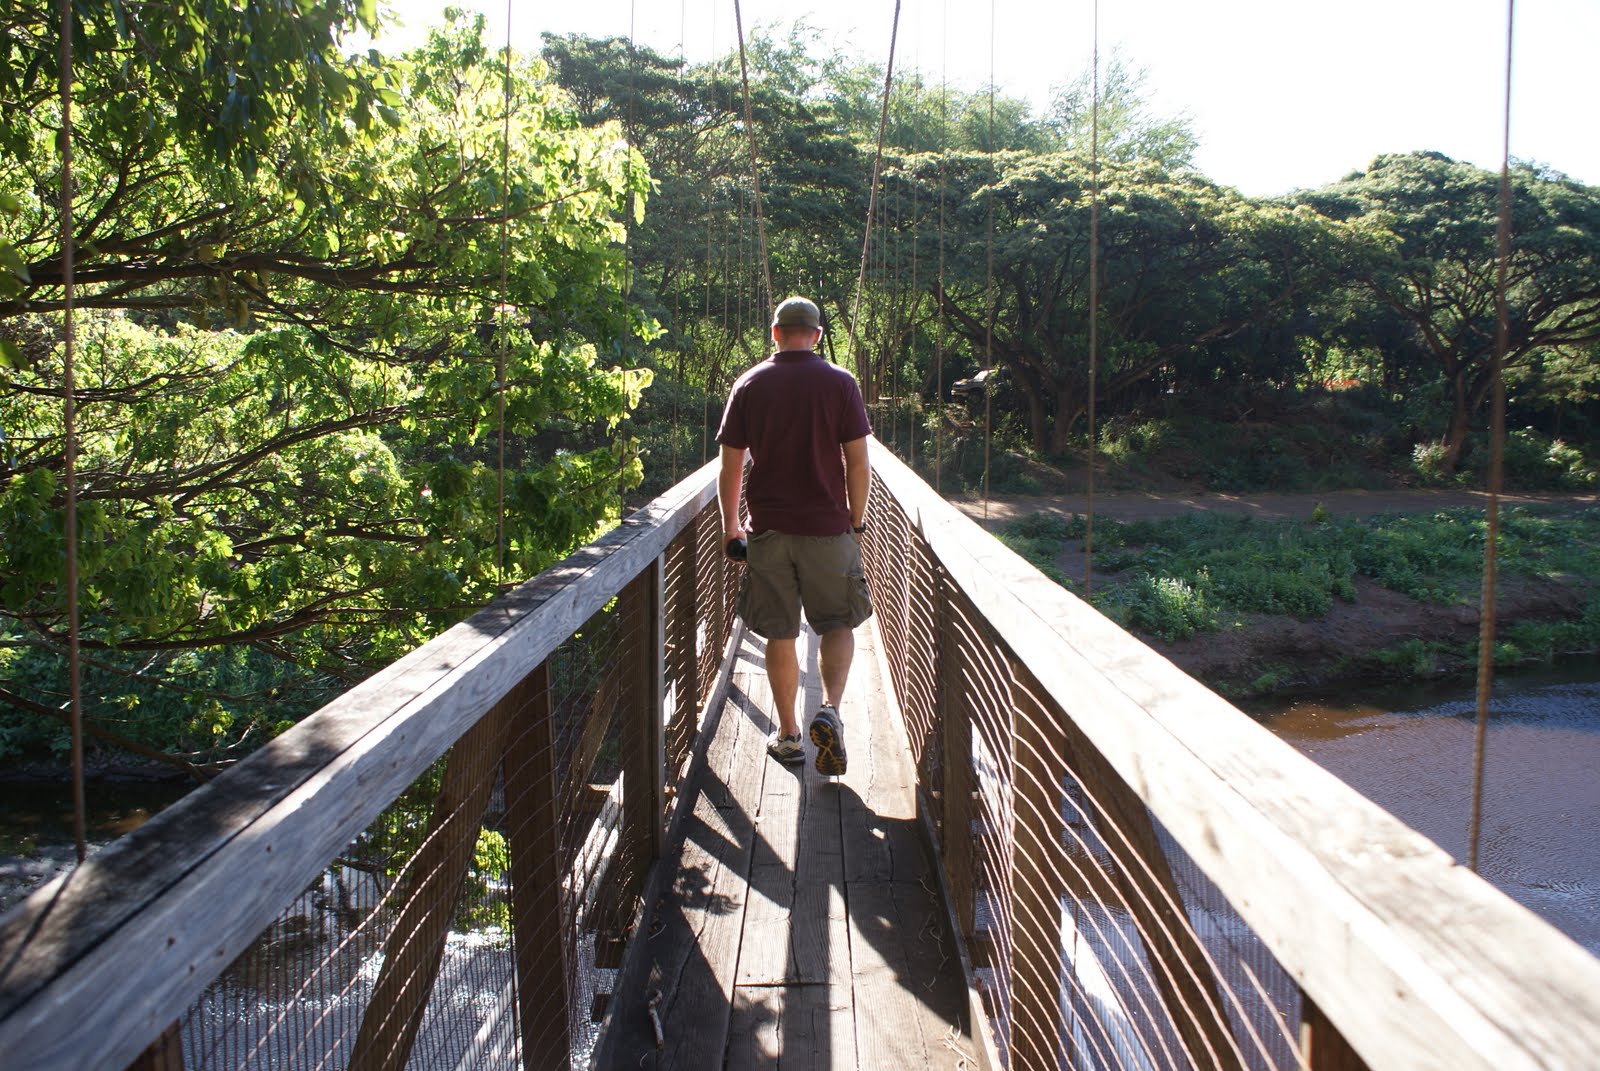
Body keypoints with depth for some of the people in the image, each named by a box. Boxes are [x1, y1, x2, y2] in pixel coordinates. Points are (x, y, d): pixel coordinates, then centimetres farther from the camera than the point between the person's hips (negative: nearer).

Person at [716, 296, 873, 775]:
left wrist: (730, 526, 13)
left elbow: (730, 467, 2)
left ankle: (788, 735, 18)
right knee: (838, 624, 13)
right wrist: (856, 520, 8)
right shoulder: (840, 383, -3)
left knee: (780, 635, 10)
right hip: (828, 528, -1)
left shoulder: (748, 386, 2)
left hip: (768, 528, 1)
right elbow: (858, 464, -5)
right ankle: (829, 709, -9)